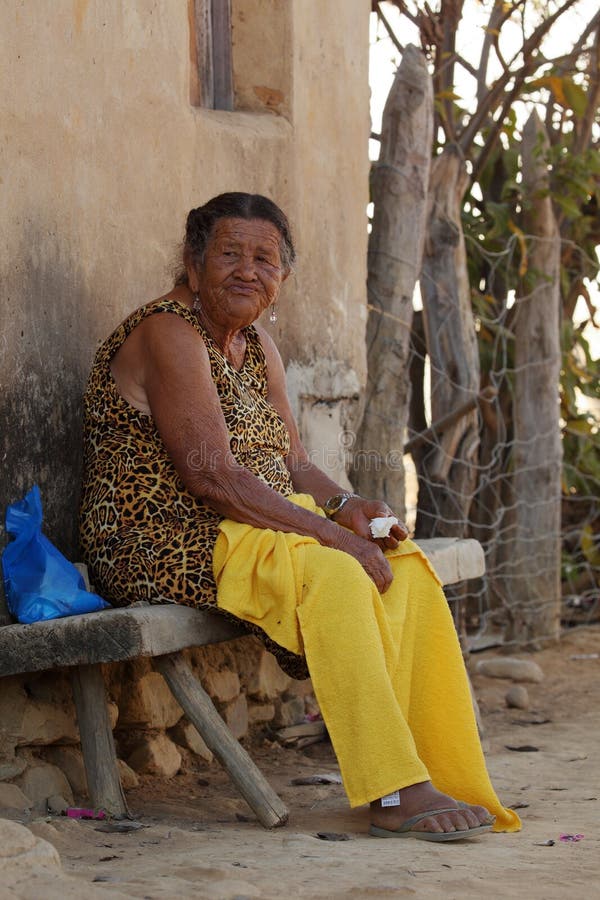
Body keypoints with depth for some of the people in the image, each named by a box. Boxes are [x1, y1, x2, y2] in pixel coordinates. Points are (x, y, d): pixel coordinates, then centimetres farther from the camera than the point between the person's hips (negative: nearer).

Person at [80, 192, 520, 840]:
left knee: (406, 567, -11)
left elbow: (292, 465, 17)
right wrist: (331, 533, -23)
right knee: (332, 574, -32)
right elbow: (212, 478, -22)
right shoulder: (168, 335, -13)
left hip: (262, 525, 9)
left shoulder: (255, 345, 16)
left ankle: (448, 780, -14)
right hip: (168, 543, -9)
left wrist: (347, 506, -6)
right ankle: (393, 794, -29)